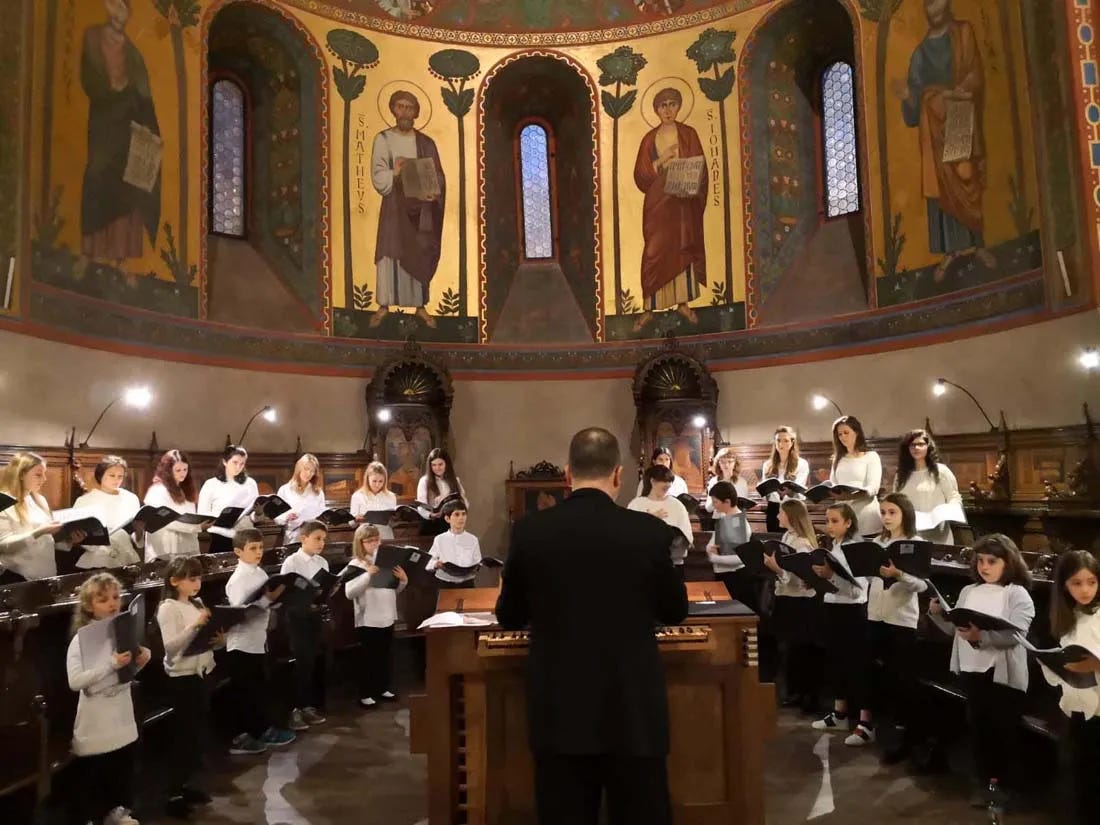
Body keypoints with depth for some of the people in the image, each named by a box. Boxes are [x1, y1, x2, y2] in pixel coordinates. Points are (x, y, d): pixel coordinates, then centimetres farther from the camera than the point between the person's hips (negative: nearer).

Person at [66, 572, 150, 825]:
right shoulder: (81, 639, -16)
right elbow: (75, 681, -27)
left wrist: (142, 659, -8)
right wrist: (111, 664, -33)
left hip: (122, 718, 6)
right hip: (94, 723, -5)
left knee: (123, 768, 19)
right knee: (92, 776, 6)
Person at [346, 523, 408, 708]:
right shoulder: (355, 564, -8)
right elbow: (349, 593, -20)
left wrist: (403, 580, -6)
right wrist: (367, 575, -27)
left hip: (387, 617, 5)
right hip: (367, 620, -5)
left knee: (386, 655, 15)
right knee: (367, 657, 4)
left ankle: (384, 688, 29)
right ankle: (365, 694, 15)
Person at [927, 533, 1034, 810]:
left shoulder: (1018, 594, -8)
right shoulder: (968, 591, 8)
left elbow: (1014, 635, -20)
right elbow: (955, 629, 10)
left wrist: (982, 636, -34)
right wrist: (937, 614, -7)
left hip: (1004, 673, -5)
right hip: (972, 669, 5)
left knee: (1005, 730, 7)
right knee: (978, 726, 14)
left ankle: (1006, 785, 22)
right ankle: (983, 780, 27)